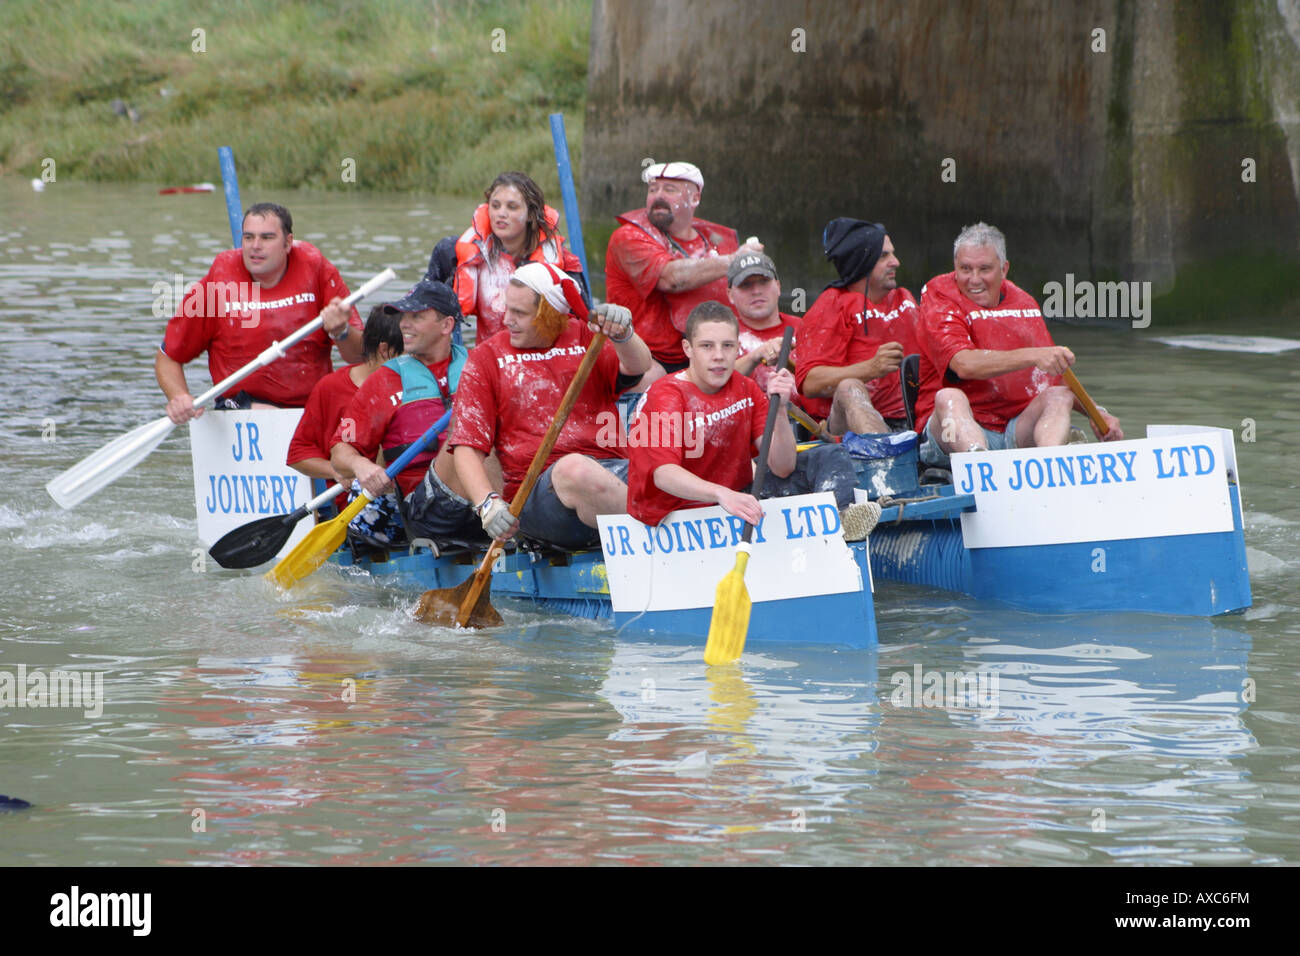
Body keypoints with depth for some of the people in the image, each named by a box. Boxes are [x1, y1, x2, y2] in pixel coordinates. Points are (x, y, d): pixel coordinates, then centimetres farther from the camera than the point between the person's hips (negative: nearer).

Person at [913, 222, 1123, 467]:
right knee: (949, 397, -34)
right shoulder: (940, 297, -1)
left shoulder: (1023, 302, 18)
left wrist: (1095, 412, 11)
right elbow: (964, 364, -20)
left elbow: (1053, 377, 26)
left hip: (1018, 433, 5)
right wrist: (1033, 356, -29)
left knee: (1060, 396, -20)